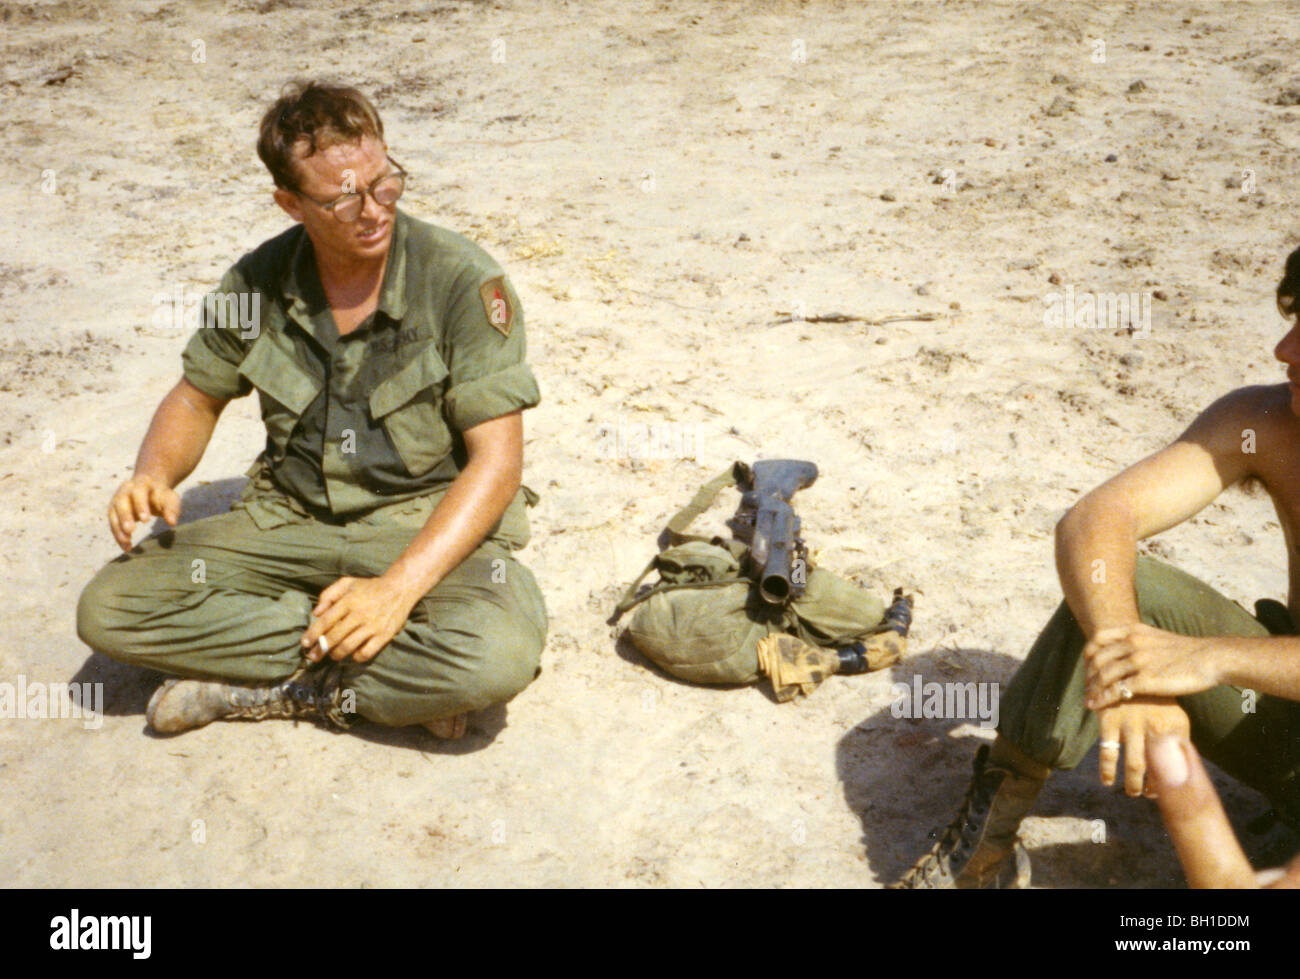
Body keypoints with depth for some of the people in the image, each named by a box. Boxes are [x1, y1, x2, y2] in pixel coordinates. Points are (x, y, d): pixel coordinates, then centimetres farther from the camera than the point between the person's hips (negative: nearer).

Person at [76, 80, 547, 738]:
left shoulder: (461, 278, -13)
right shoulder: (258, 282, -1)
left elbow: (496, 461, -15)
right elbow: (197, 396, 16)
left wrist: (399, 586, -26)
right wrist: (152, 476, -7)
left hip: (431, 526, -4)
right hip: (290, 521, 4)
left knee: (500, 654, -36)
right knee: (107, 609, -17)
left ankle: (265, 693, -15)